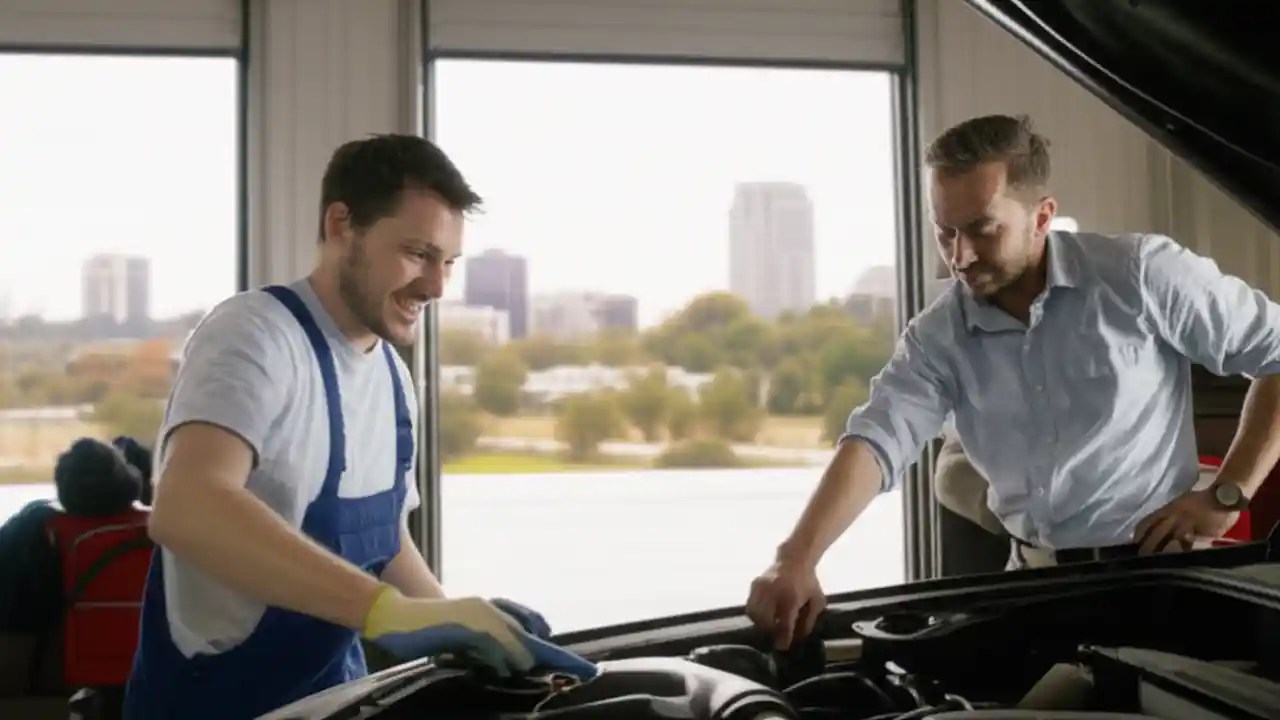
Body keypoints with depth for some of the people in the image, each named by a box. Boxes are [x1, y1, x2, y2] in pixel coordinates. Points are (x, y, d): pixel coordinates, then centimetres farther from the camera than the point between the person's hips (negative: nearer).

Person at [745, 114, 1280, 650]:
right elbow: (873, 441, -16)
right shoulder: (938, 337, -3)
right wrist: (795, 560, -31)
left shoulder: (1140, 273, -12)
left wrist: (1228, 494, -10)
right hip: (1034, 579, 4)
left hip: (1156, 570, -3)